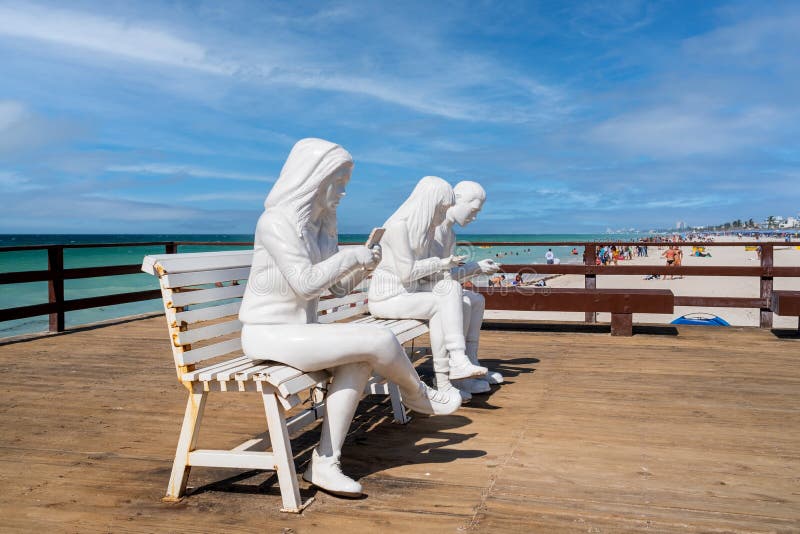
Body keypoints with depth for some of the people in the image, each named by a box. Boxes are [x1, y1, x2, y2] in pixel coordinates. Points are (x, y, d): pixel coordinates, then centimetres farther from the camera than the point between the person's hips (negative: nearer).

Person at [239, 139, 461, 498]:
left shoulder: (322, 223, 10)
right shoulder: (276, 222, -17)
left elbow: (337, 287, 13)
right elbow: (305, 284, -25)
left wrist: (364, 263, -4)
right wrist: (352, 257, -15)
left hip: (299, 330, 9)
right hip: (269, 334, -9)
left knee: (359, 361, -15)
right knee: (380, 340, -17)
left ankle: (324, 462, -8)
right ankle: (418, 395, 13)